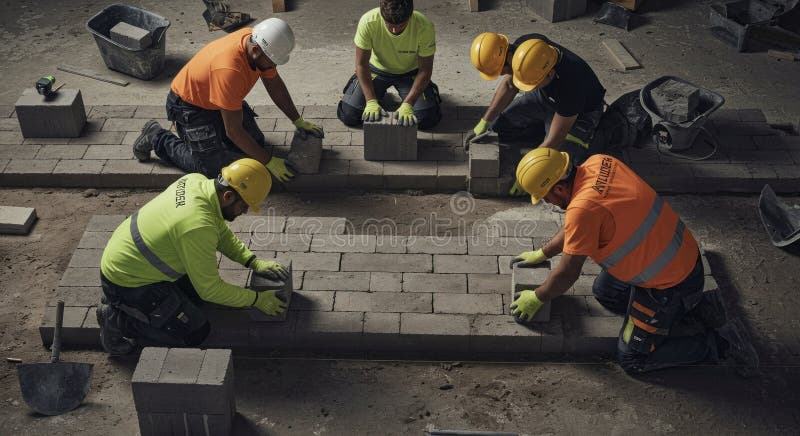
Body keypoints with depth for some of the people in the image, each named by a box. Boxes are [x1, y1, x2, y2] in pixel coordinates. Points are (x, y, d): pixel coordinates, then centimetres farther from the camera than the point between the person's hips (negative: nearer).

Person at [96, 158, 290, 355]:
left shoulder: (197, 181, -8)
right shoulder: (198, 226, -34)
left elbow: (221, 231, 9)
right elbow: (210, 289, -22)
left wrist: (254, 262, 0)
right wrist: (257, 300, -12)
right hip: (126, 283, -9)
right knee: (196, 333, -4)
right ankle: (120, 320, 1)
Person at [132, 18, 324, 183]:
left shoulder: (257, 43, -17)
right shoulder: (229, 69, -41)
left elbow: (275, 85, 2)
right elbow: (234, 131, -34)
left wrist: (299, 122, 3)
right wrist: (269, 162, -28)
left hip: (222, 100, 8)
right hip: (189, 106, -8)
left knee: (256, 143, -2)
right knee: (212, 167, -15)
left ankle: (212, 127, 22)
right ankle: (157, 138, 5)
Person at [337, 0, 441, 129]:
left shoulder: (424, 26, -32)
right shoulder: (368, 22, -31)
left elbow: (425, 70, -22)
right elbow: (361, 64, -20)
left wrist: (408, 104, -33)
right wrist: (371, 101, -29)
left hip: (409, 72, -1)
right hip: (377, 70, 1)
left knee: (427, 119, -18)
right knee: (348, 115, -12)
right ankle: (378, 93, 20)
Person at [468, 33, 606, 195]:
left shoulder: (570, 84, -43)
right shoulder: (525, 46, -27)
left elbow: (553, 142, -34)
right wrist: (484, 122, -7)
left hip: (579, 113, -6)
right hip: (544, 97, 6)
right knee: (496, 126, -2)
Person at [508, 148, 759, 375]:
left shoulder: (583, 208, -30)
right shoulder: (599, 163, -4)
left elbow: (567, 274, -18)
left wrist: (536, 298, -1)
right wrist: (542, 254, 18)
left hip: (670, 284, -9)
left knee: (632, 360, 6)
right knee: (604, 292, 26)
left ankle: (721, 343, 7)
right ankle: (693, 305, 20)